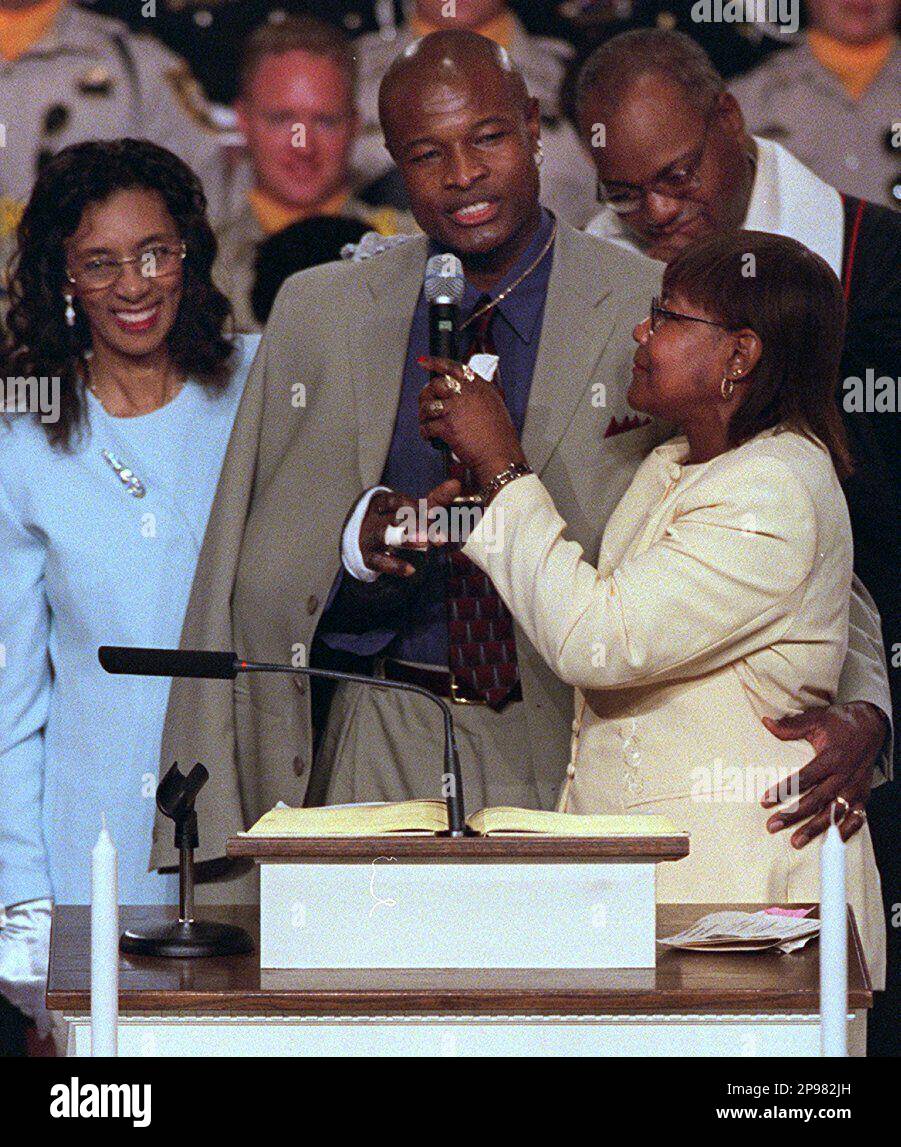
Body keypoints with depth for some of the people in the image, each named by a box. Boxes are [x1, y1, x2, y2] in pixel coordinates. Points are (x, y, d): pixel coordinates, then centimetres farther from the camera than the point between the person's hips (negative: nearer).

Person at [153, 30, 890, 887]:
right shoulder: (316, 314, 8)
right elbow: (261, 581, 9)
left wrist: (857, 710, -22)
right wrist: (360, 548, -12)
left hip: (588, 756, -1)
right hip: (388, 760, 2)